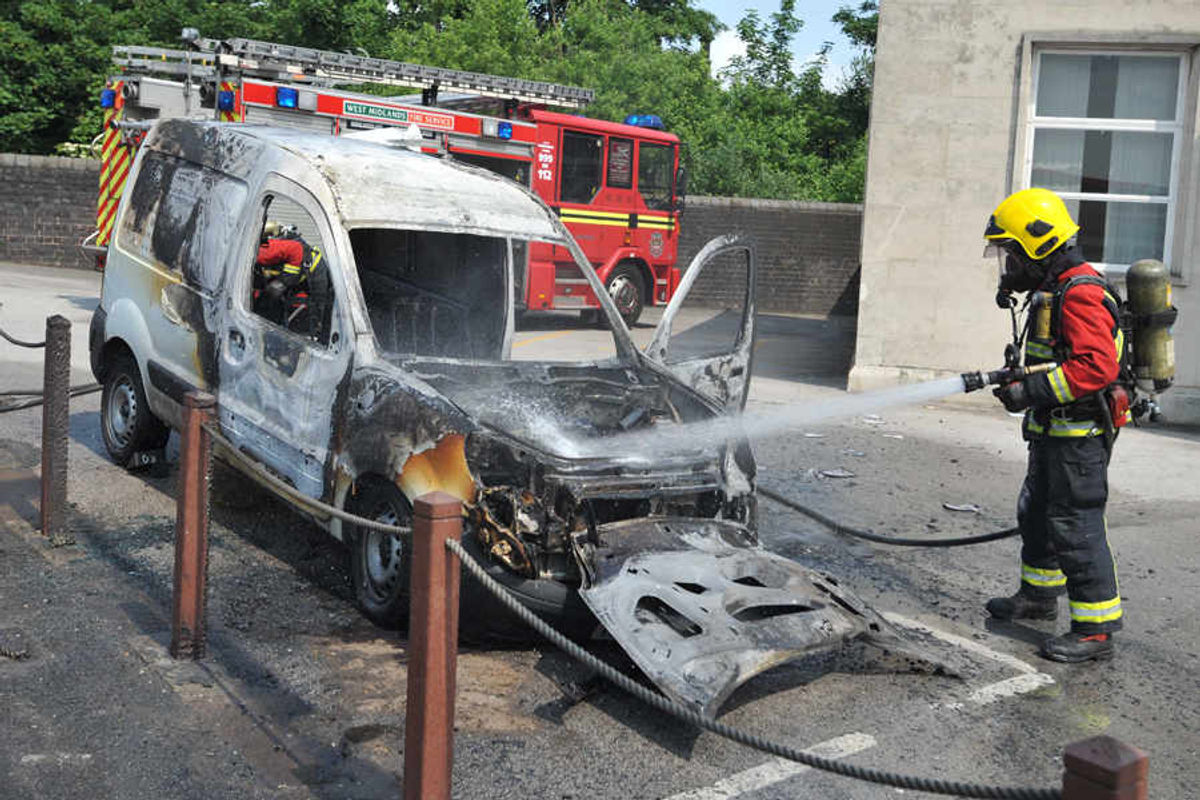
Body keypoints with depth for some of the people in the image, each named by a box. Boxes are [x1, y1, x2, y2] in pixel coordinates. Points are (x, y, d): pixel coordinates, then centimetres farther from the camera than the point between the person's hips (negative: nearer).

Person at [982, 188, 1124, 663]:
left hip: (1078, 438, -11)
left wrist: (1033, 391, -30)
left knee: (1076, 527, -8)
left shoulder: (1081, 294, -20)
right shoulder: (1052, 290, 14)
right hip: (1054, 434, 11)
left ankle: (1096, 631, -1)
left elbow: (1098, 366, -30)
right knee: (1037, 515, 22)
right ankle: (1039, 595, 39)